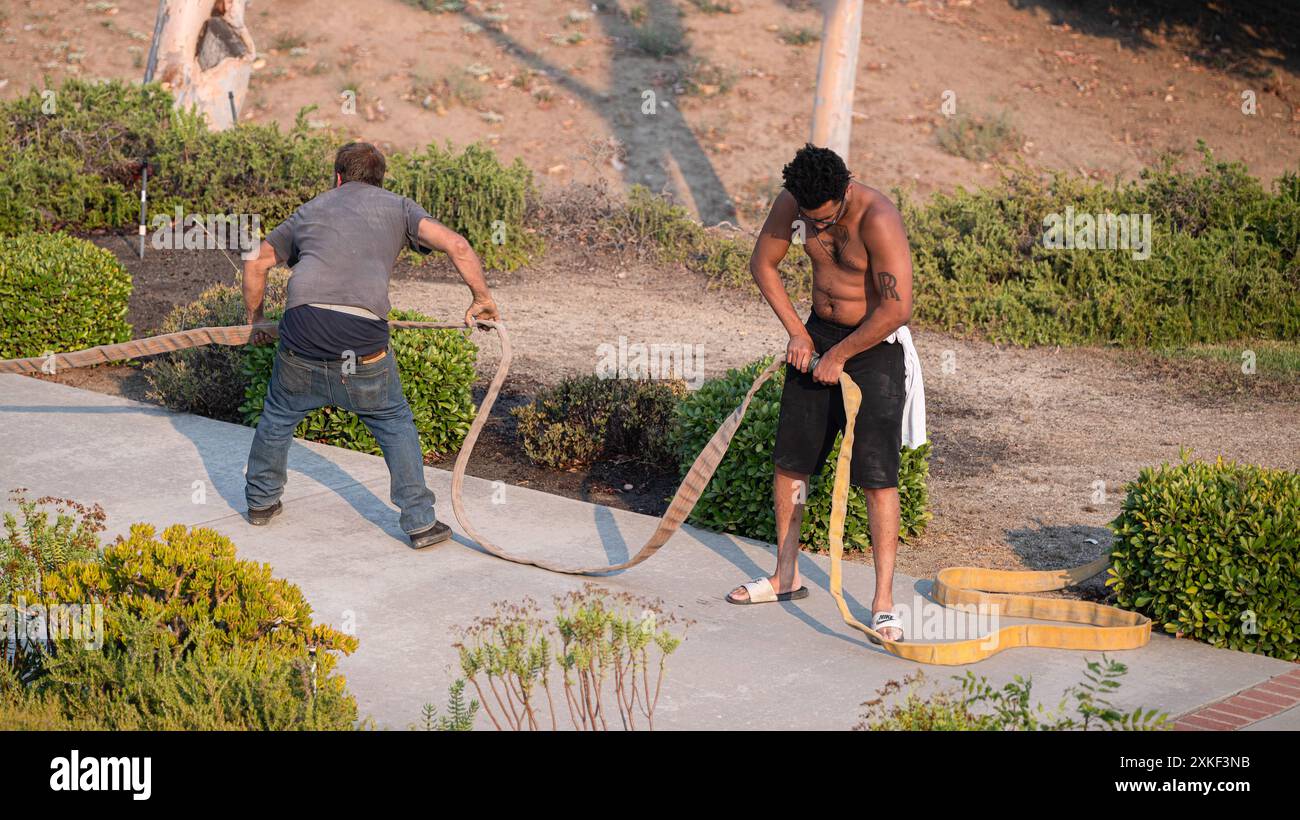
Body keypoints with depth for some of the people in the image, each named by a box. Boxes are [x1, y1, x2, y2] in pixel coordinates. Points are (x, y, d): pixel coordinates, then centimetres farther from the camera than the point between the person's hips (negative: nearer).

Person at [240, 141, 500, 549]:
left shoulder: (311, 210, 25)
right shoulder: (395, 207, 17)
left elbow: (255, 263, 31)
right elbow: (456, 245, 3)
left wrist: (256, 317, 43)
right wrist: (482, 297, 13)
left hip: (302, 328, 2)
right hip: (363, 338, -2)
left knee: (278, 417, 25)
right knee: (395, 424, 16)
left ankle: (261, 500, 39)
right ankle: (420, 522, 14)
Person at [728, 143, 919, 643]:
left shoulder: (878, 219, -28)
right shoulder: (793, 203, -9)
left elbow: (897, 308, -28)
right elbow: (763, 263, 7)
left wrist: (840, 357, -17)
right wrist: (797, 331, -1)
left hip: (875, 344, -6)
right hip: (818, 334, 6)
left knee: (876, 475, -12)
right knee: (789, 460, 11)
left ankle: (883, 602, -9)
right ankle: (787, 577, 27)